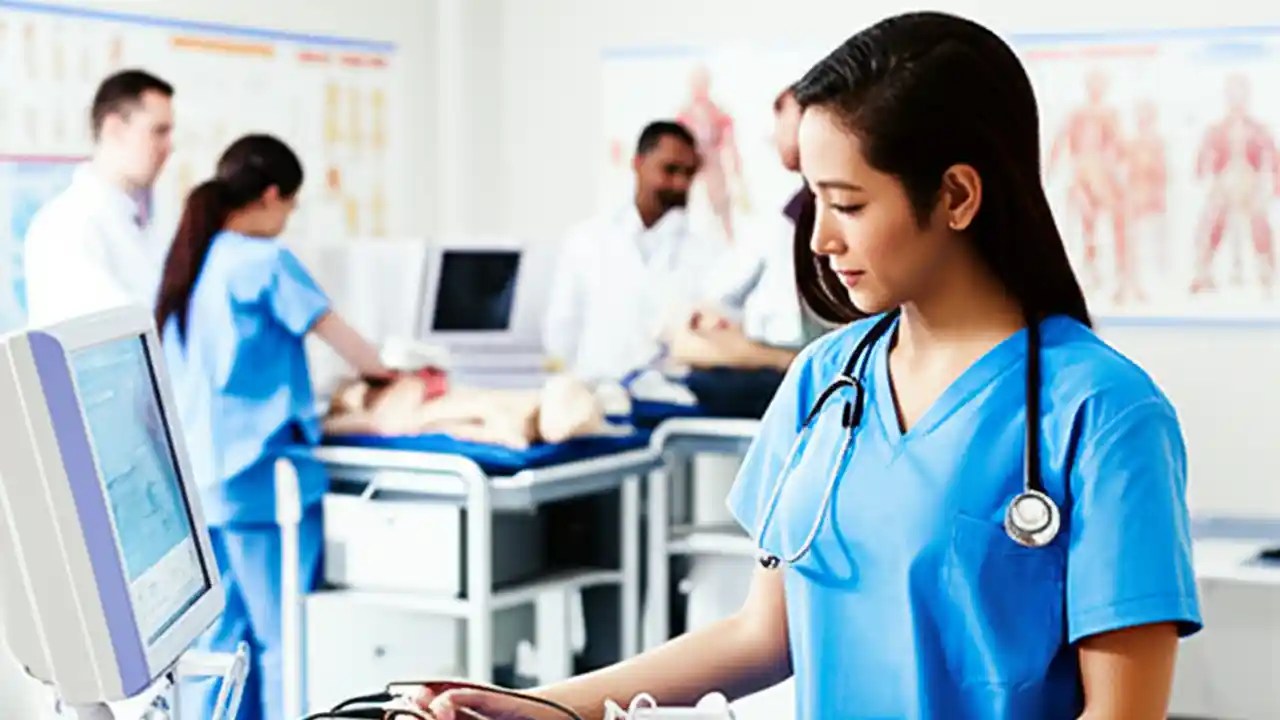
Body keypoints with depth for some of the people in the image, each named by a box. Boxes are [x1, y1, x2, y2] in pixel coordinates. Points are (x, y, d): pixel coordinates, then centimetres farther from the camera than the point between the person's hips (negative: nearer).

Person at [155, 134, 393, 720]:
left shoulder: (186, 263, 11)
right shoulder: (264, 262, -11)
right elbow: (341, 339, -2)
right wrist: (381, 371, 17)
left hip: (201, 475, 8)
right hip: (259, 472, -8)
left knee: (225, 632, 12)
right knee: (285, 635, -1)